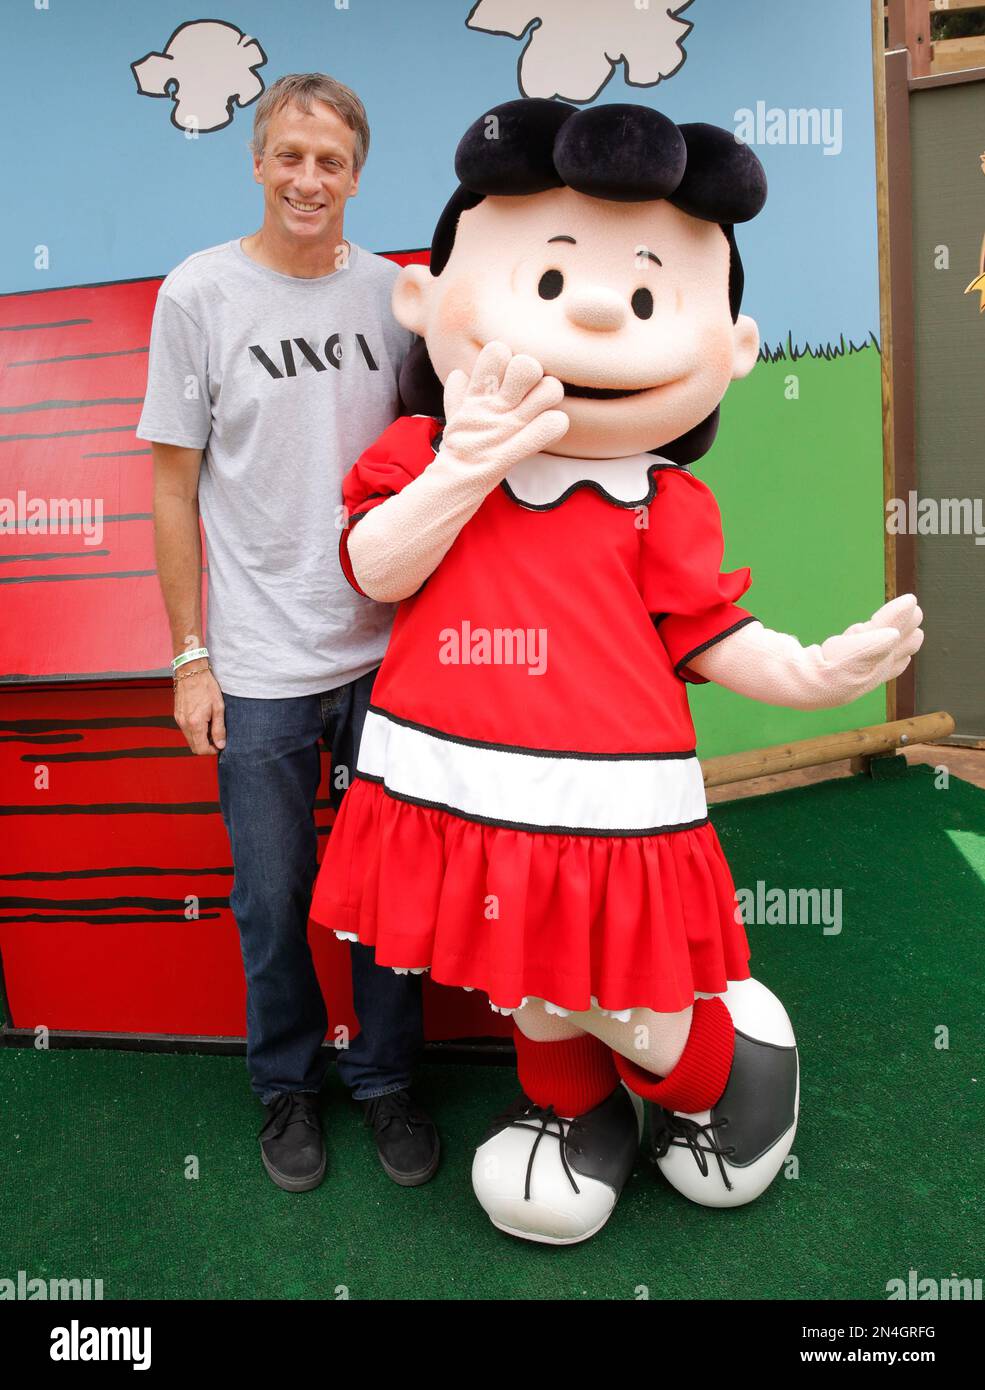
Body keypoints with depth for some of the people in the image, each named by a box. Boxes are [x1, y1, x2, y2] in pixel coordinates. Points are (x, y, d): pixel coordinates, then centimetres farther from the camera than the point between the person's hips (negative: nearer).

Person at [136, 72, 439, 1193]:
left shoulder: (395, 293, 6)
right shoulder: (199, 292, 0)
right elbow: (175, 488, 0)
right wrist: (190, 657, -3)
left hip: (386, 648, 2)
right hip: (259, 662, -2)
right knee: (274, 902, 9)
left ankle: (385, 1080, 33)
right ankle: (286, 1086, 34)